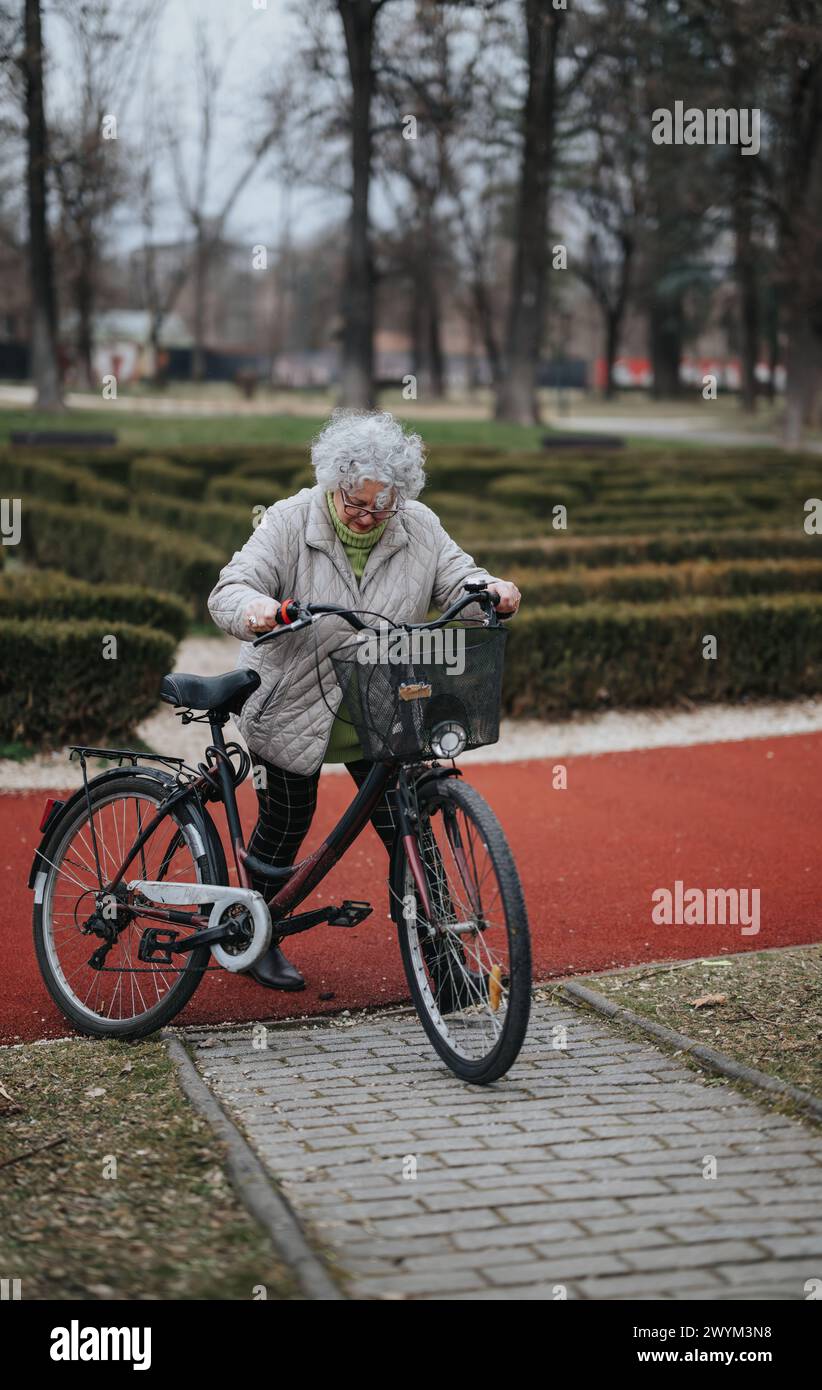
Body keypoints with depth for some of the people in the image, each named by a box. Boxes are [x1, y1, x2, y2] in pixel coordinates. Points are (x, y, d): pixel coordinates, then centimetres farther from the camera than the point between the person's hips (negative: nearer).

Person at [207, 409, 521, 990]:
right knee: (283, 831, 12)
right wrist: (254, 608, -46)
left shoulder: (420, 529, -6)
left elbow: (457, 581, -3)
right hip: (291, 709, -2)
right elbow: (229, 590, -22)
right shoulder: (290, 522, -15)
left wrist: (491, 588, -27)